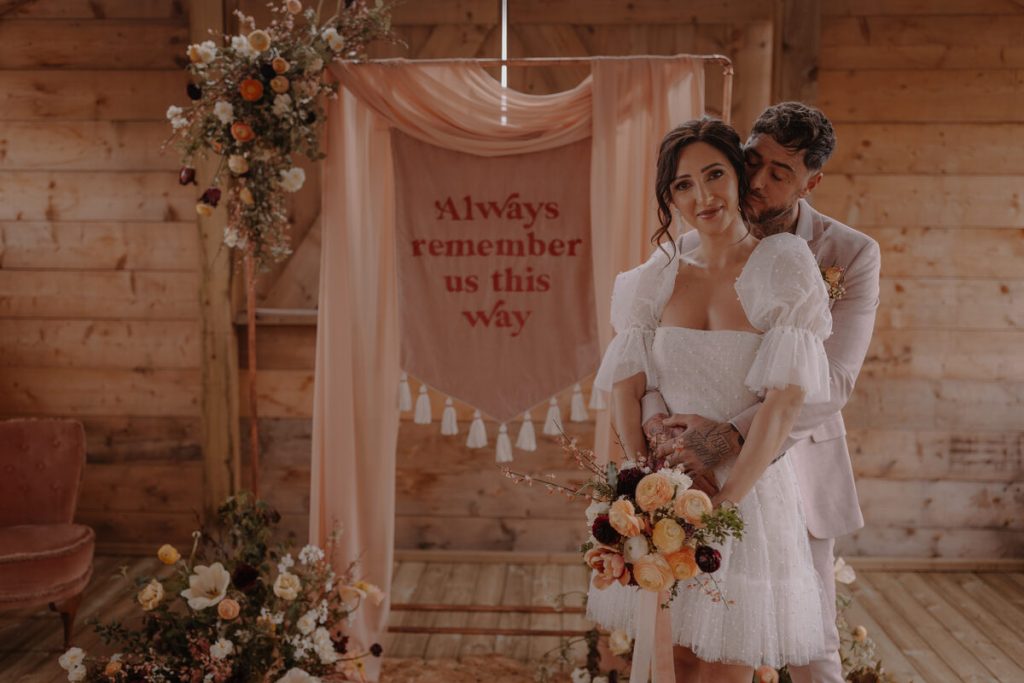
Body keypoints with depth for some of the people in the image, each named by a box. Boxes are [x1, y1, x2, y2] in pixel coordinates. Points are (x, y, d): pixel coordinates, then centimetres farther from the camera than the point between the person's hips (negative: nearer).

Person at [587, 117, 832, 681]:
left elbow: (785, 400, -15)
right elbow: (625, 388, 0)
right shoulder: (656, 278, 4)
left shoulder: (783, 267, -8)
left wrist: (722, 502, -19)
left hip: (750, 489, -3)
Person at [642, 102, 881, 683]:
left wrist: (735, 434, -30)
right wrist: (656, 417, -24)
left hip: (797, 469, -1)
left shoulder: (852, 254, -7)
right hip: (705, 472, 2)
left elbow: (833, 379, -17)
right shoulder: (693, 249, 0)